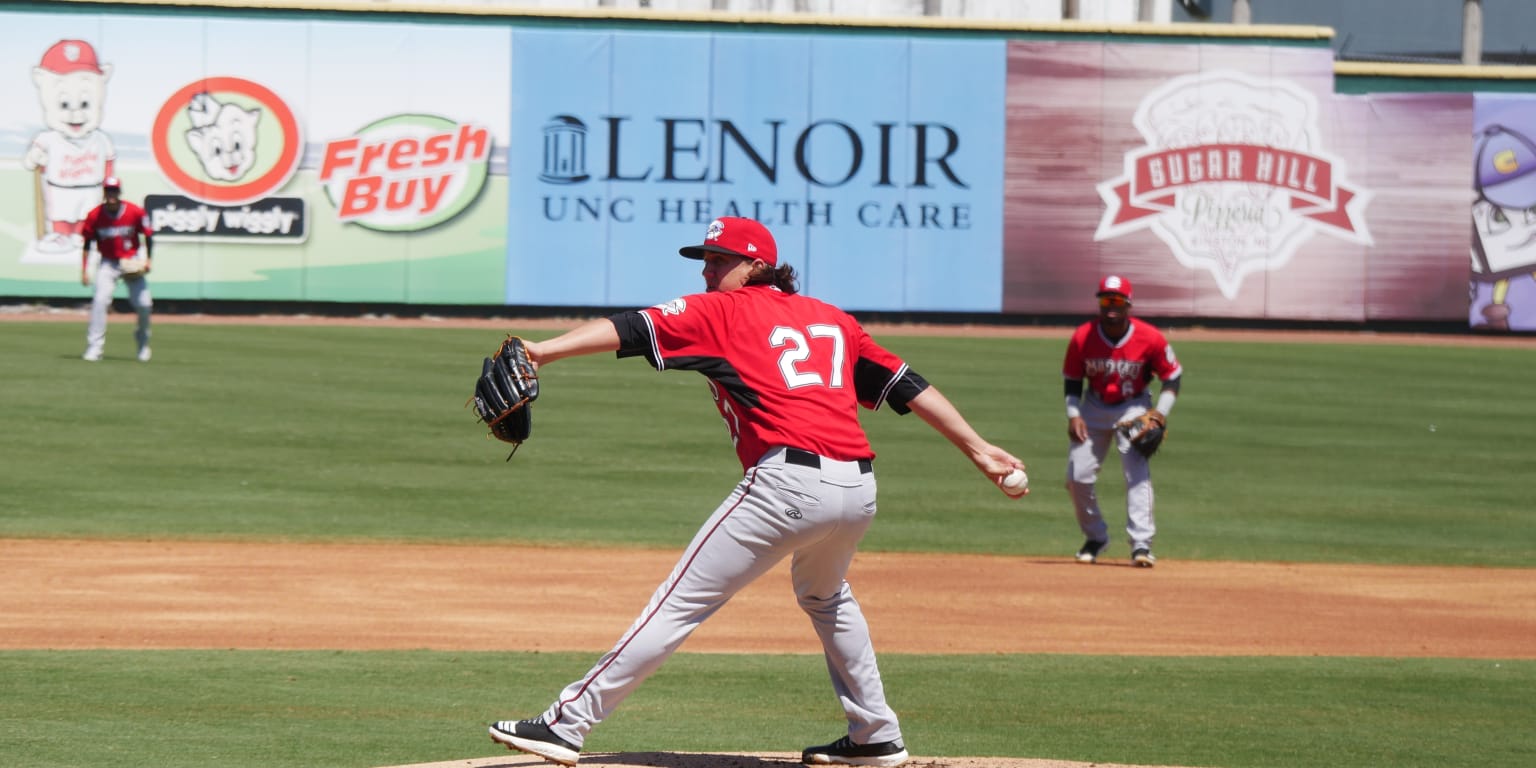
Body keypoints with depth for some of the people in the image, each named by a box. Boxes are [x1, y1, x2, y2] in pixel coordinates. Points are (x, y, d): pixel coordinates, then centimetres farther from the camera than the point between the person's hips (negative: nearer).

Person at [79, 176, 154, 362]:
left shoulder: (135, 212, -11)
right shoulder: (95, 215, -10)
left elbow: (148, 236, 1)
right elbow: (87, 243, -1)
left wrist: (148, 260, -10)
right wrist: (84, 271, -5)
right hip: (108, 263, 0)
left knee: (143, 304, -5)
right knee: (100, 300, -19)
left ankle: (143, 343, 22)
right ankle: (94, 348, -17)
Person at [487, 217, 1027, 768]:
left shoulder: (724, 310, 7)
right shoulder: (832, 318, 23)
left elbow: (630, 329, -5)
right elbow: (908, 386, 23)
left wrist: (544, 350, -15)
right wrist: (978, 449, 26)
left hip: (789, 482, -6)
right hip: (859, 489, 7)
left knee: (680, 603, -6)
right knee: (826, 597, 35)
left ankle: (568, 723, -9)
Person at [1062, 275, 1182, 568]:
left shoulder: (1150, 338, -18)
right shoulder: (1082, 337, -14)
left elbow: (1173, 376, -5)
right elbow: (1072, 379, 0)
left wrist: (1161, 412, -17)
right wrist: (1073, 414, -13)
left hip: (1134, 408, -2)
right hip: (1094, 408, 2)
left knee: (1137, 472, -19)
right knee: (1078, 476, -3)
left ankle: (1141, 544, -23)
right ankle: (1096, 538, 19)